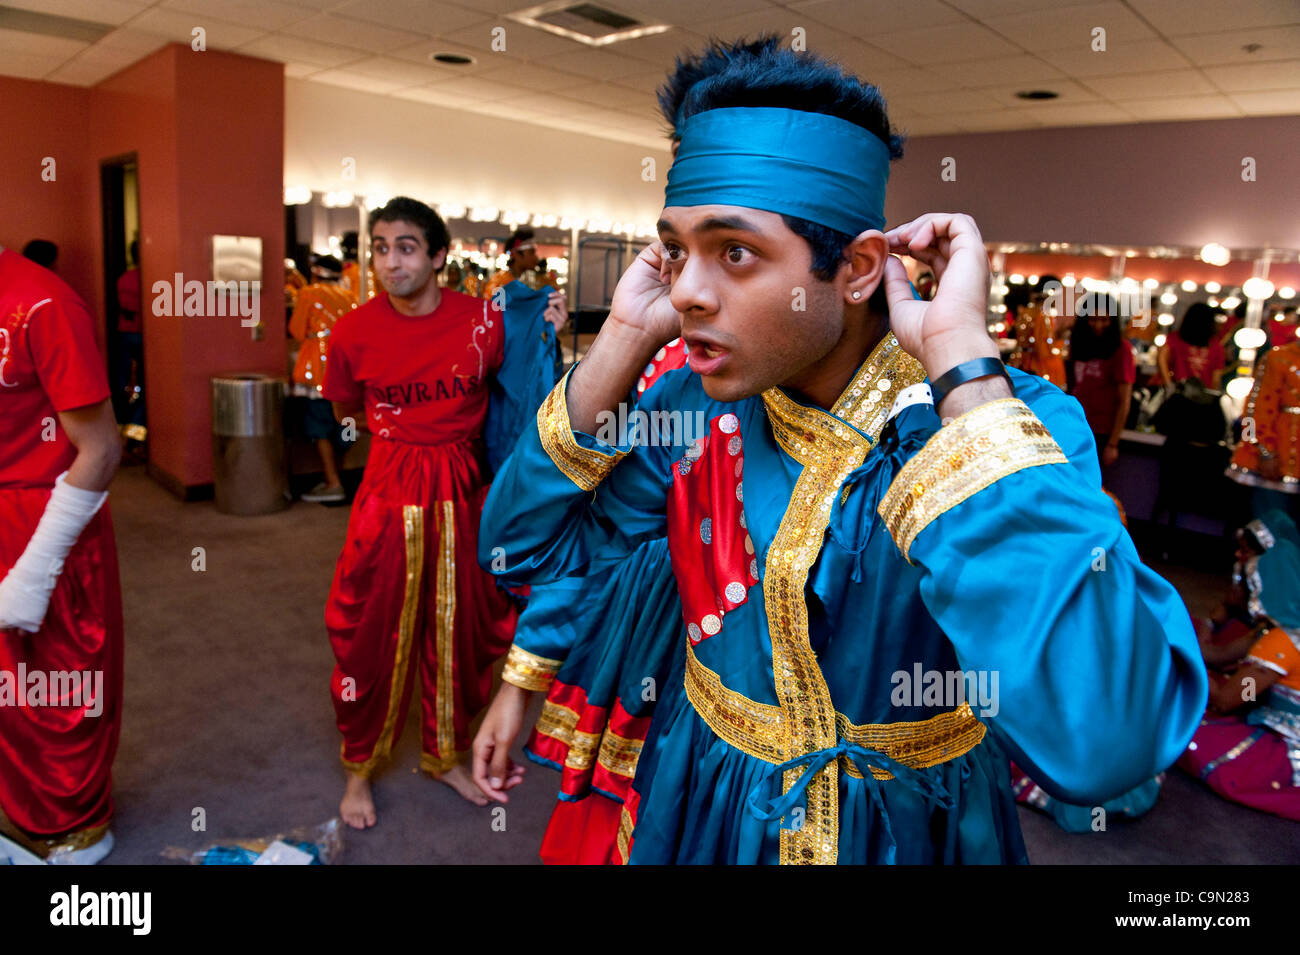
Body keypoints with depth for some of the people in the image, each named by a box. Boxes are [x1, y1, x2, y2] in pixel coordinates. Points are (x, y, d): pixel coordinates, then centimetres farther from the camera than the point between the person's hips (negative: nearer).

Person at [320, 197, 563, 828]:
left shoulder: (484, 321, -7)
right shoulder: (355, 331, -5)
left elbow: (516, 387, 9)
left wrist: (542, 333, -5)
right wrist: (401, 430, 5)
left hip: (462, 493, 1)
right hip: (390, 492, -1)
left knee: (460, 629, 12)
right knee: (372, 634, 5)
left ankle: (444, 755, 36)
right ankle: (359, 769, 29)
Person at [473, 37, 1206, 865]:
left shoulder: (1018, 425, -24)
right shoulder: (696, 402, -11)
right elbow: (525, 549, -9)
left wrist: (961, 359, -37)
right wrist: (624, 341, -19)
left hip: (906, 831, -2)